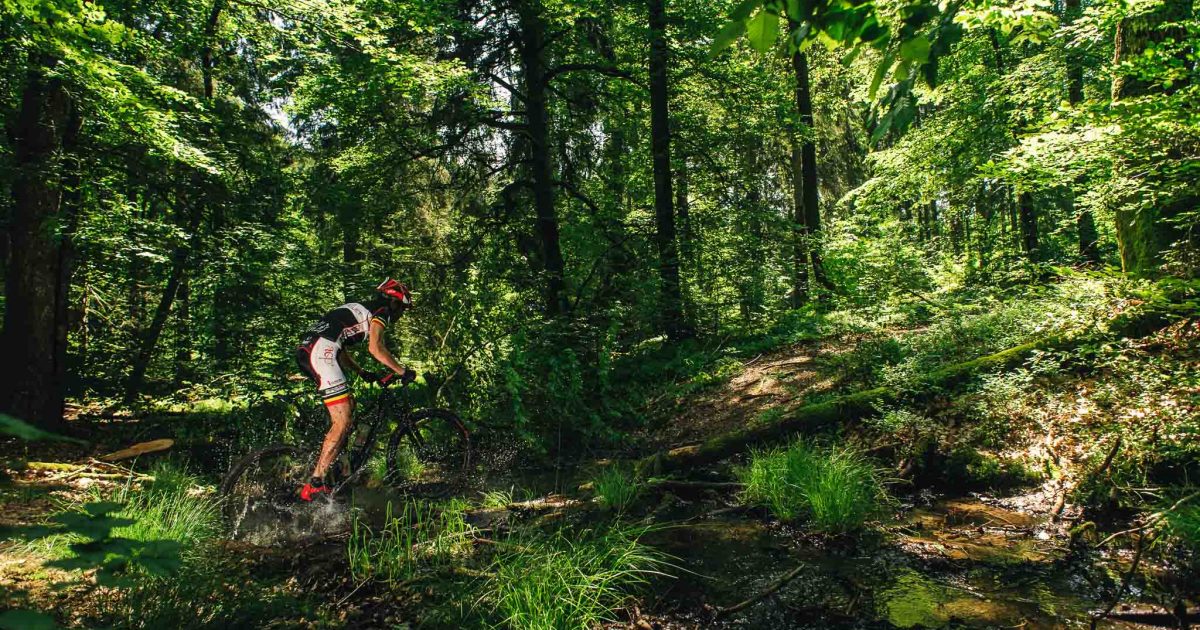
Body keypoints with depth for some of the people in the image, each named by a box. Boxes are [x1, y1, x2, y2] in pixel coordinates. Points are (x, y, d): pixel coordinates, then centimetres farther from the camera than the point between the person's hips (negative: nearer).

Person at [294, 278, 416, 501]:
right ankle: (314, 485, -10)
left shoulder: (360, 309, 31)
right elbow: (375, 348, -12)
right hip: (321, 351, -10)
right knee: (342, 421, -10)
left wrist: (363, 373, 29)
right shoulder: (380, 311, 4)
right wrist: (402, 371, -3)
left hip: (305, 350, 10)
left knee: (349, 405, 18)